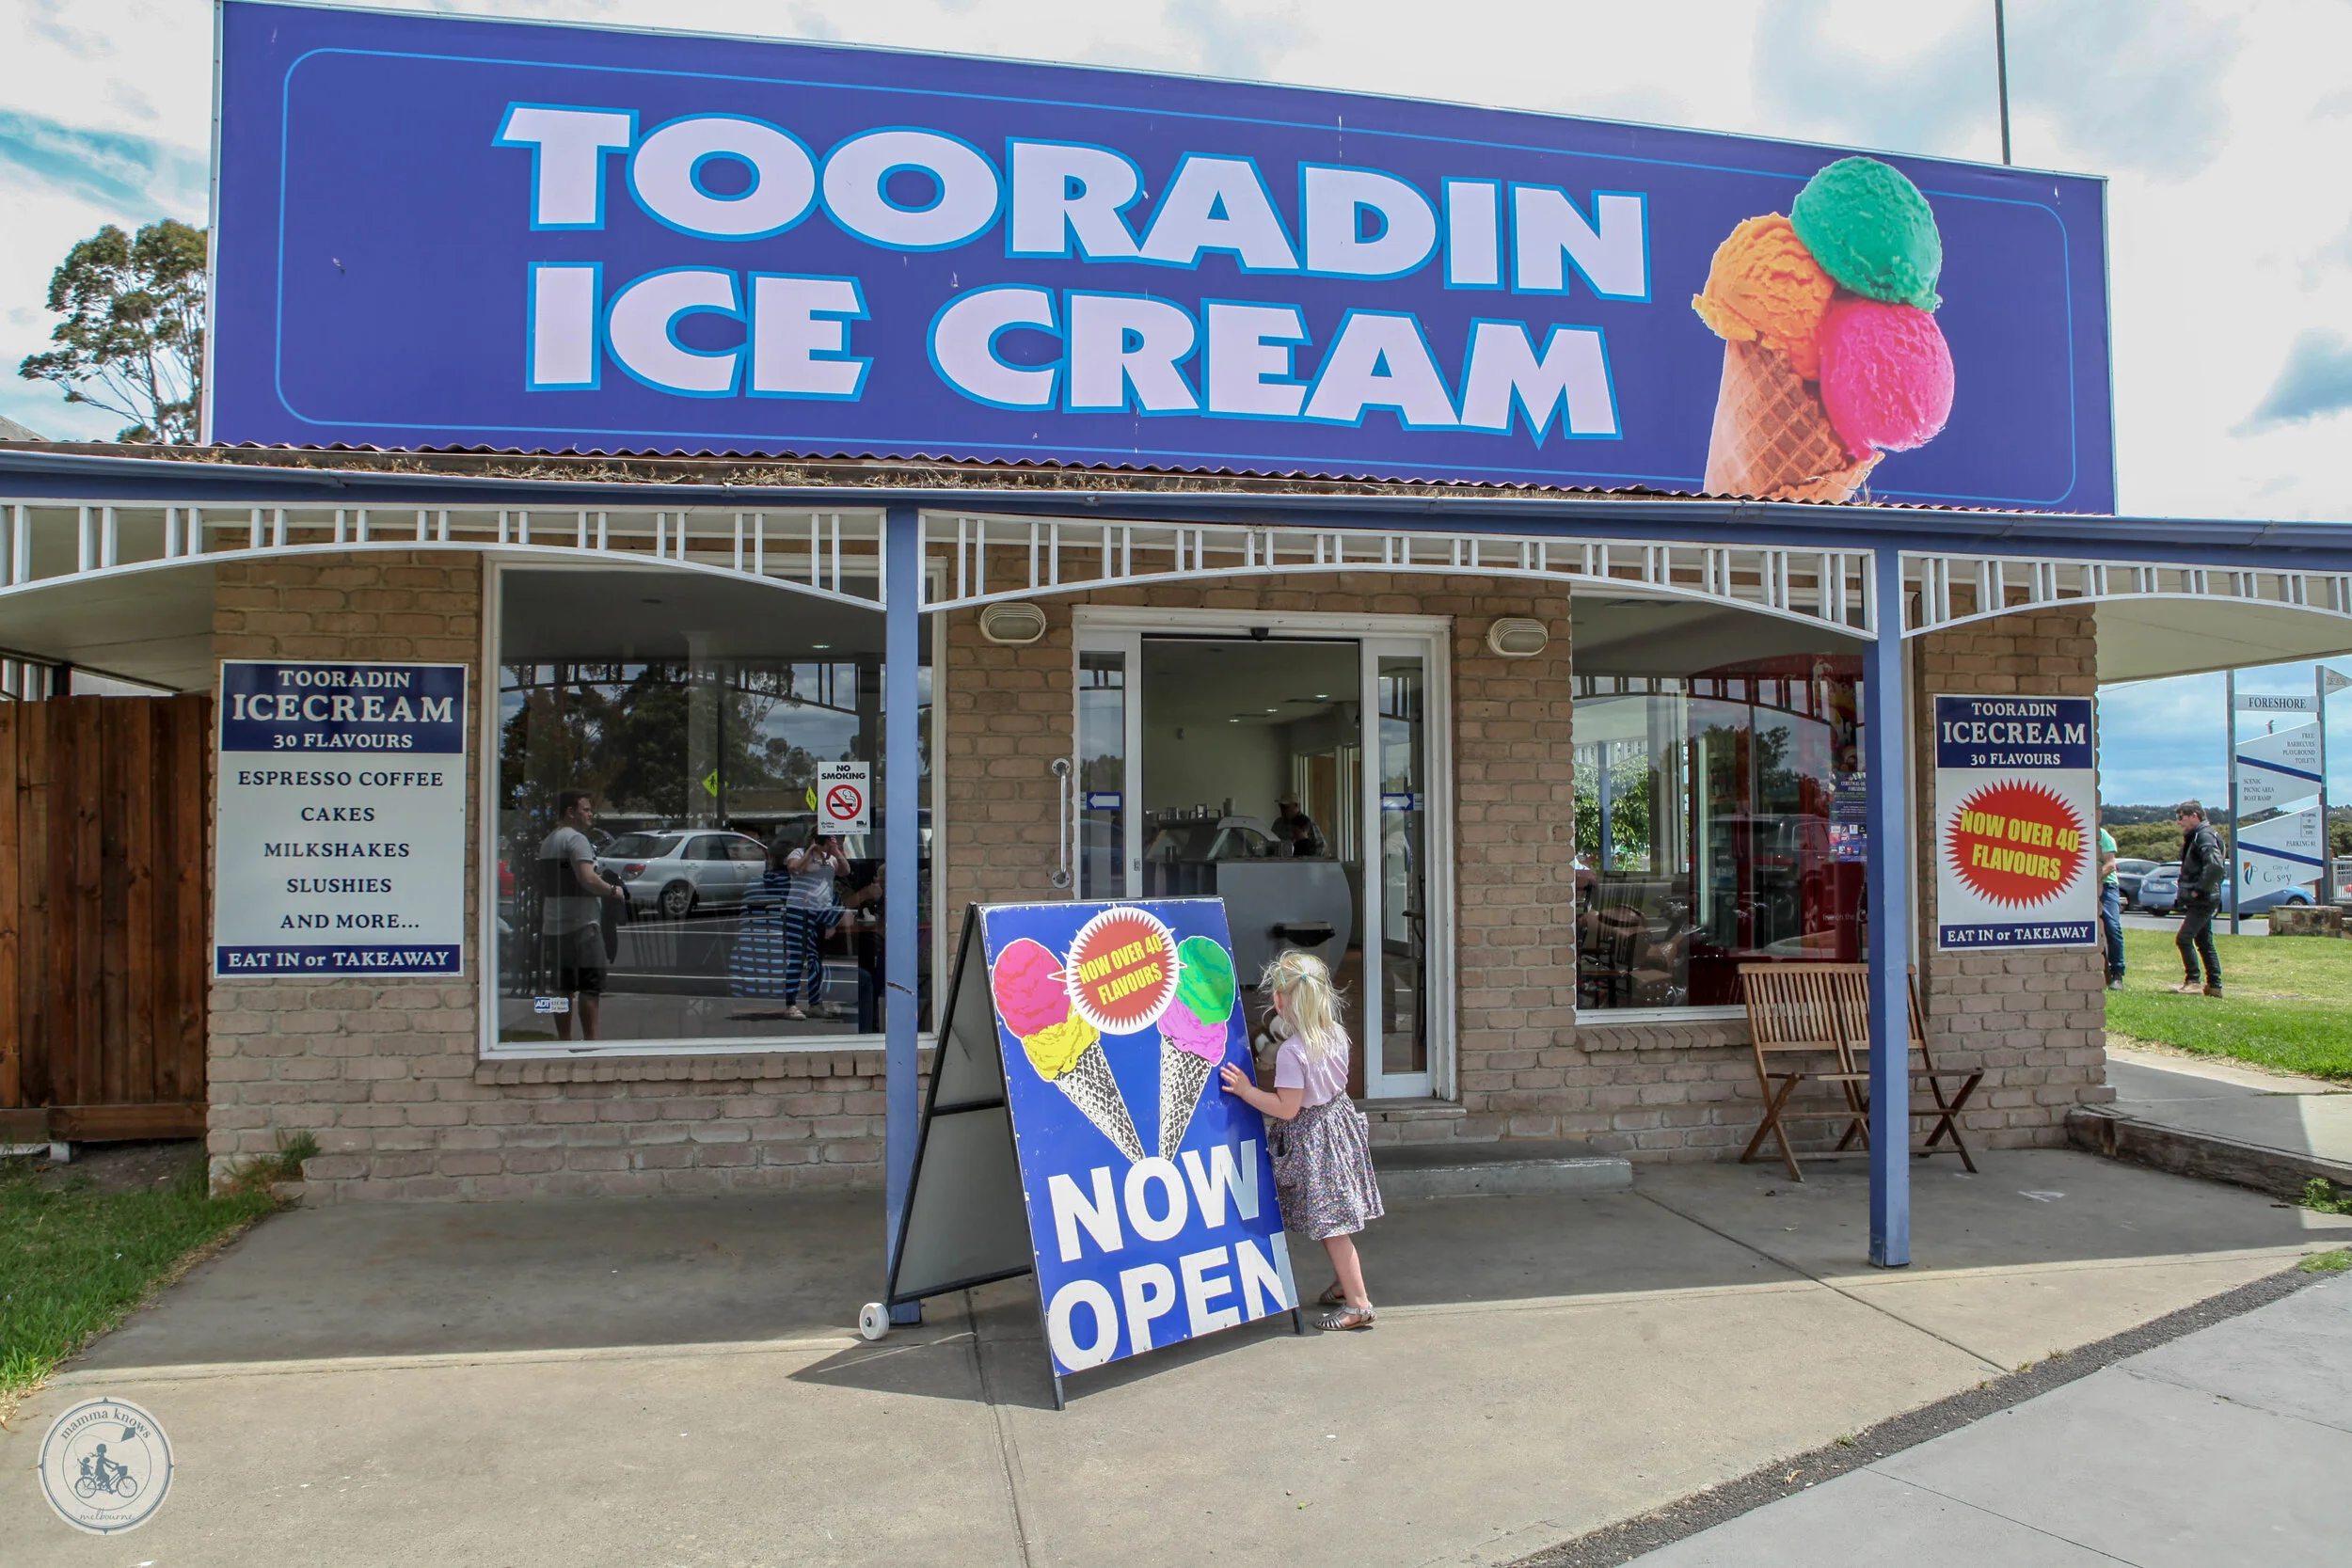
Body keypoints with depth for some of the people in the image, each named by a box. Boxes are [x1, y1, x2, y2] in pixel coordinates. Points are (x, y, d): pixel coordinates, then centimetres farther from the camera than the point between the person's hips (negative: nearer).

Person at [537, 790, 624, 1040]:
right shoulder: (576, 839, -11)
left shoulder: (547, 841, 19)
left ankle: (564, 1039, 12)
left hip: (553, 926, 9)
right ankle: (590, 1038, -6)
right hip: (580, 925, -9)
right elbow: (588, 879, -24)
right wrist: (613, 890, -10)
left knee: (563, 988, 10)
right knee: (590, 986, -4)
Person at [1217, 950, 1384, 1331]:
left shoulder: (1292, 1052, -25)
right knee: (1336, 1220, 22)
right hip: (1339, 1117, 8)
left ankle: (1358, 1303, 2)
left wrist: (1245, 1089, -16)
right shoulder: (1335, 1034, -1)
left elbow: (1286, 1108, -23)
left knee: (1330, 1226, -1)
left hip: (1312, 1137, -8)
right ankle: (1345, 1281, 34)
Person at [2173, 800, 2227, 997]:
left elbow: (2216, 866, -29)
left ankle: (2193, 982, -8)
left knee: (2184, 939, -11)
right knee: (2204, 942, 12)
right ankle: (2214, 985, 16)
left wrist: (2200, 889, -22)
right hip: (2200, 901, 10)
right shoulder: (2195, 837, 16)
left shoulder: (2205, 836, -15)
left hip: (2202, 900, -10)